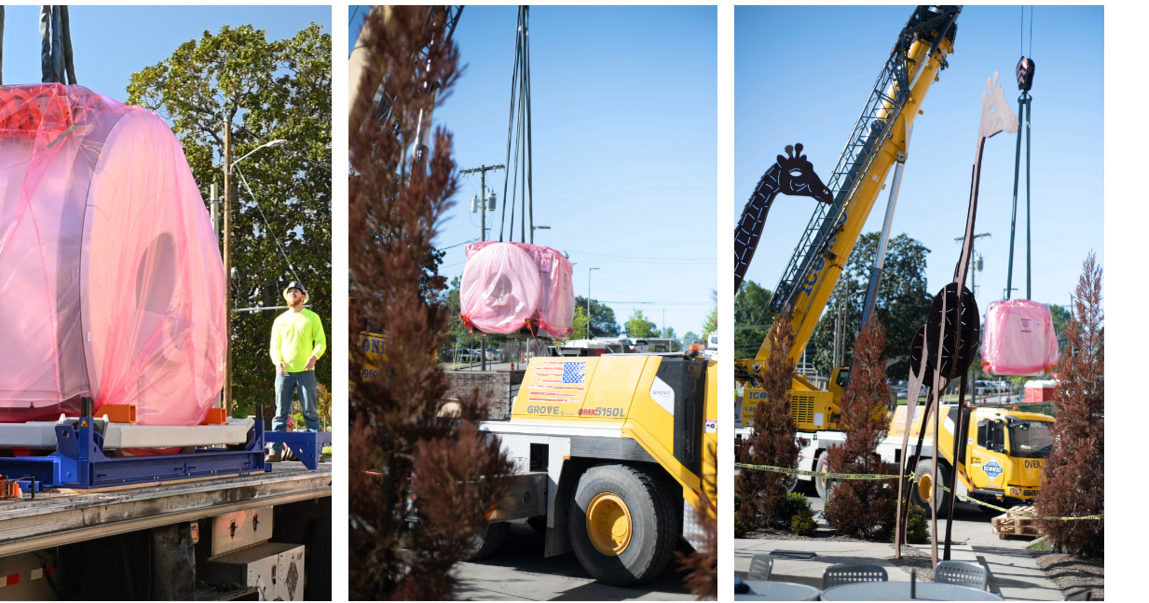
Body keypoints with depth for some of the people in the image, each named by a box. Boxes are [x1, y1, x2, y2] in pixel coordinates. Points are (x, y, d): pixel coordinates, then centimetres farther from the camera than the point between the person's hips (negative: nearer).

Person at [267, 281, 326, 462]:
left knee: (310, 411, 0)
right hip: (284, 372, 2)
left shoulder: (312, 317, 6)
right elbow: (274, 345, 11)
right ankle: (276, 450, 1)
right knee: (281, 412, 1)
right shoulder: (280, 320, 14)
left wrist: (314, 356, -19)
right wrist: (277, 361, -9)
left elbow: (321, 341, 1)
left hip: (305, 372, -2)